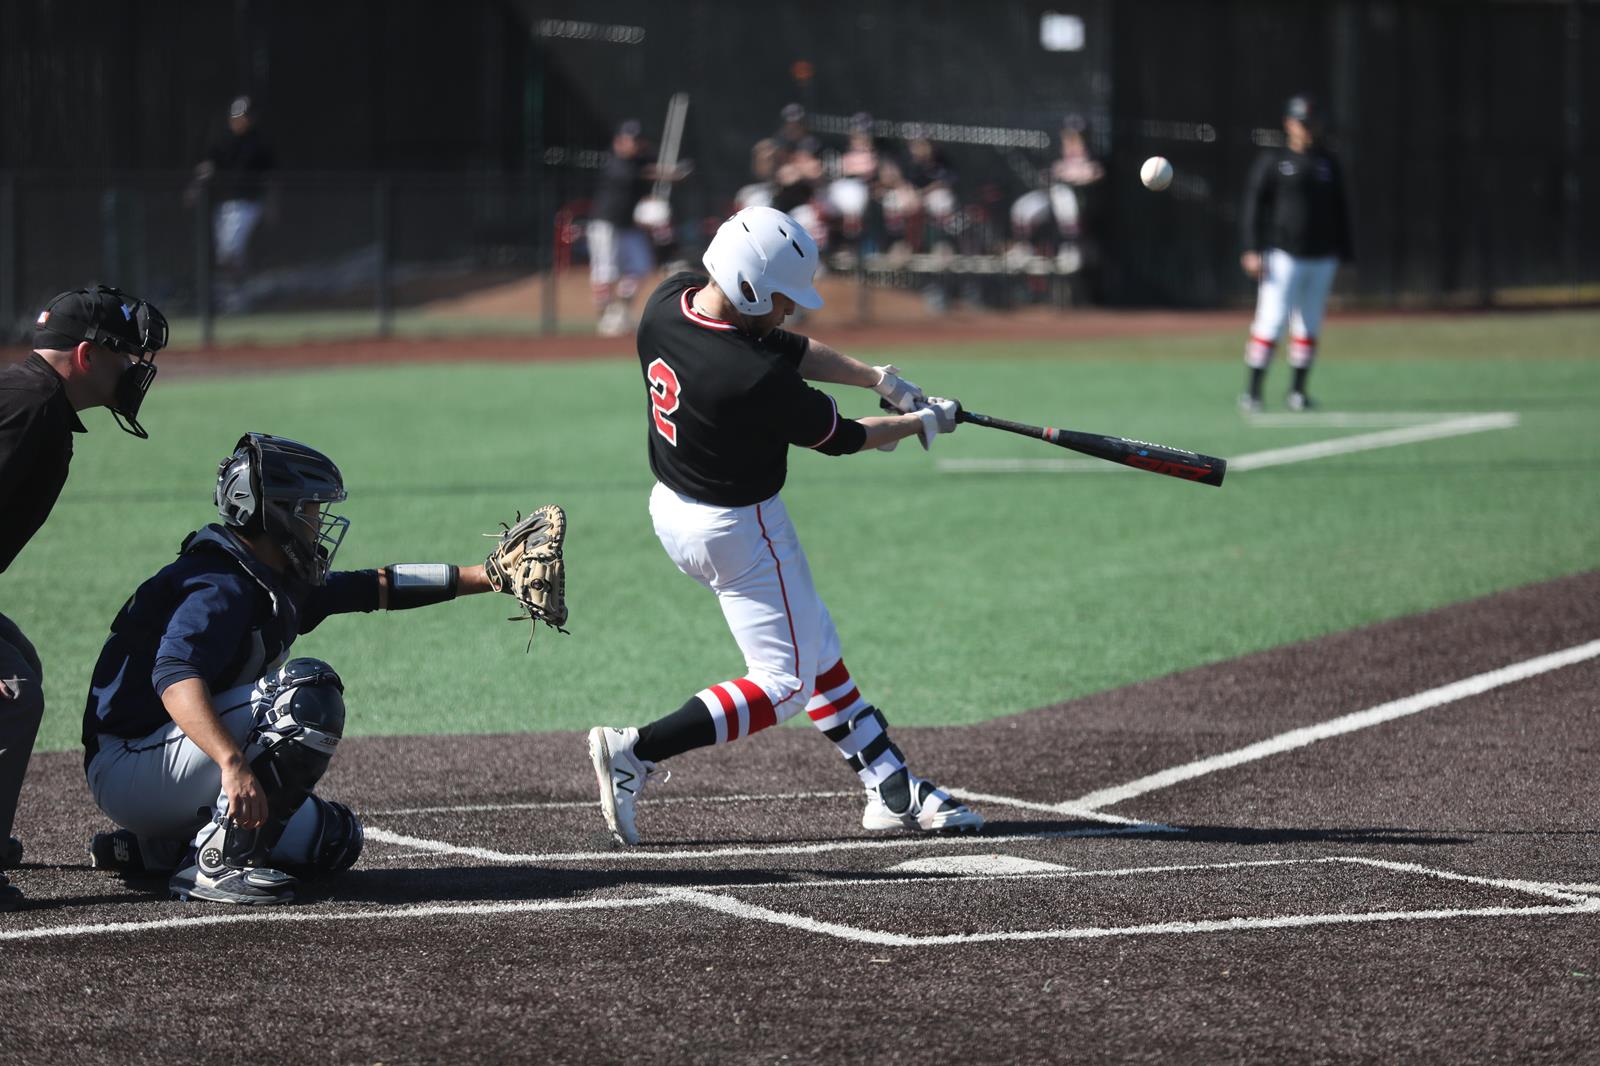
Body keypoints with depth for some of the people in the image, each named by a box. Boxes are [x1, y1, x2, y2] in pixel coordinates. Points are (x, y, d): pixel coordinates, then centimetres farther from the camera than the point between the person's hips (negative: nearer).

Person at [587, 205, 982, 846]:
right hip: (737, 530, -10)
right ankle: (636, 753, -5)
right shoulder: (754, 381, -33)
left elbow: (786, 349, 5)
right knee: (785, 683, 4)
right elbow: (838, 438, -15)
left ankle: (892, 790, 24)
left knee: (815, 649, 18)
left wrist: (880, 379, 3)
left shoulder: (669, 300, -10)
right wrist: (921, 423, 3)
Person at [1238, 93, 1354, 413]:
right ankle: (1252, 392, -9)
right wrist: (1252, 250, -11)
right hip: (1283, 254, -5)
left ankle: (1298, 391, 14)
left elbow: (1339, 211, 18)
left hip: (1322, 258, 5)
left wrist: (1344, 252, 12)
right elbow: (1254, 206, -3)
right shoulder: (1271, 161, 1)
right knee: (1271, 322, -11)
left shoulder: (1328, 163, 14)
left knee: (1309, 326, 6)